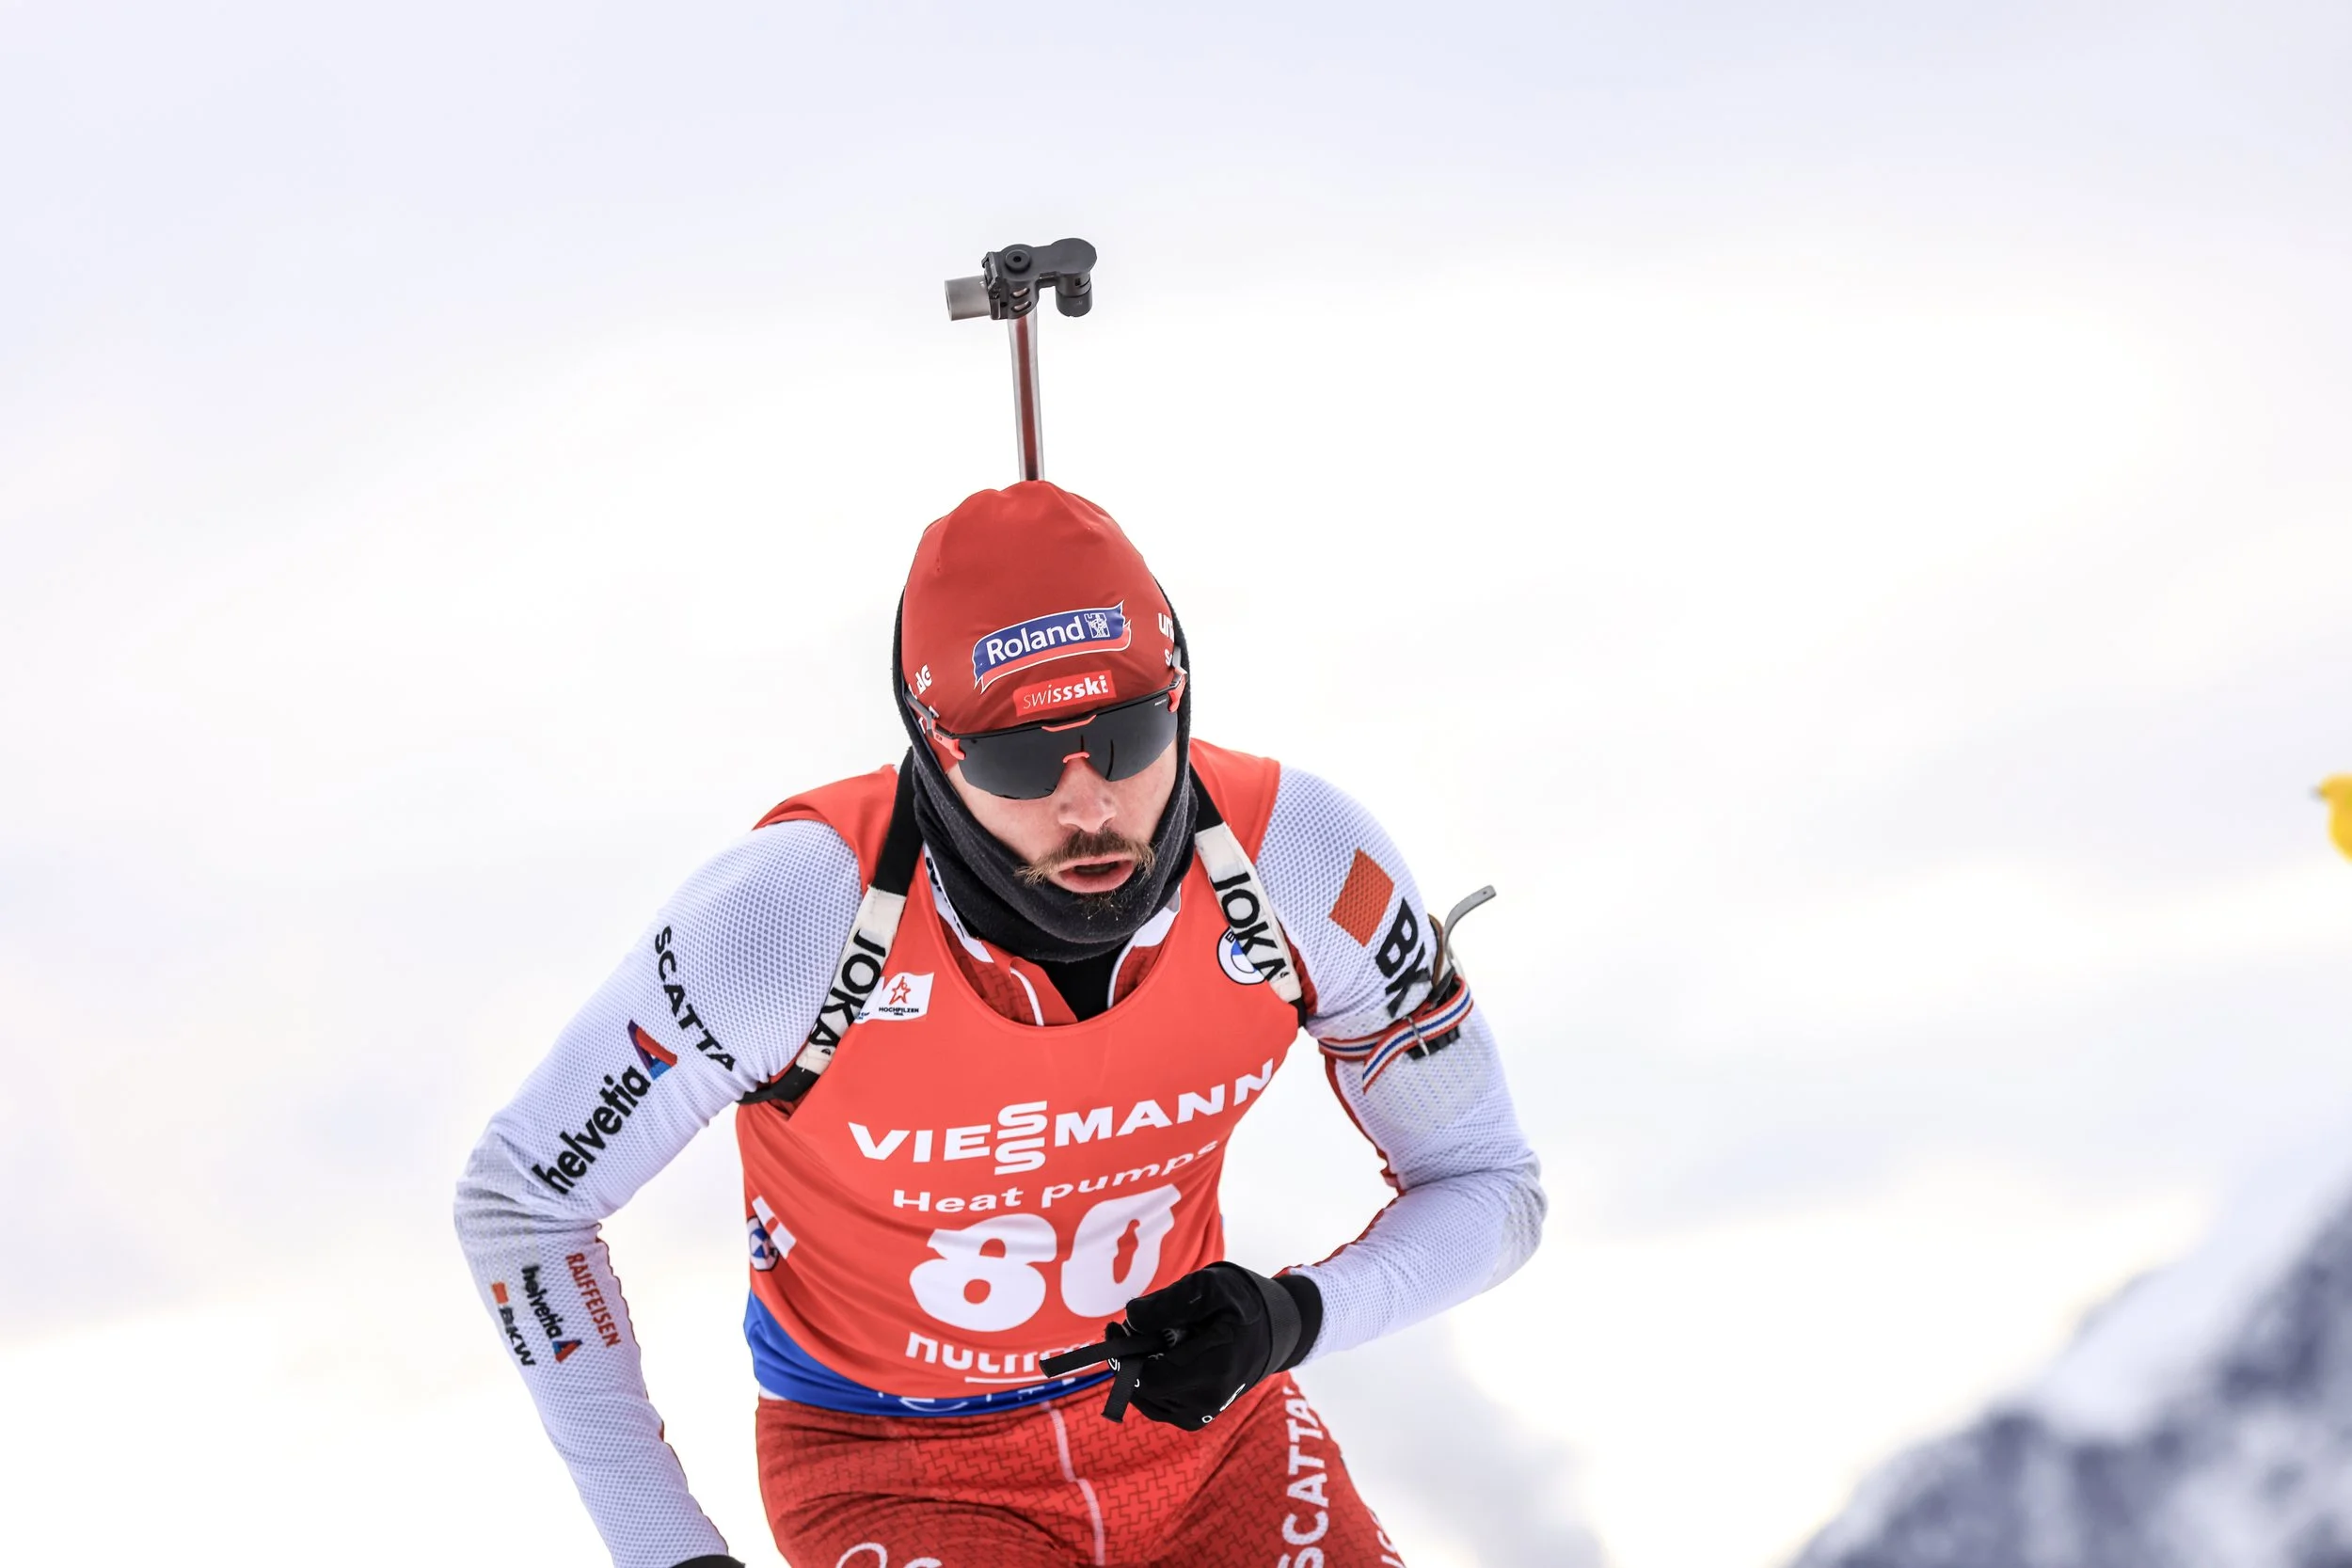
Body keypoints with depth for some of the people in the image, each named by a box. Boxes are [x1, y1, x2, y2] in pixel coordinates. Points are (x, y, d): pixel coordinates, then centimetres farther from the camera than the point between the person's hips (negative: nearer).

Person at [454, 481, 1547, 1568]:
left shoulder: (1300, 857, -21)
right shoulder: (801, 913, -29)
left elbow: (1487, 1186, -5)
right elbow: (522, 1197, -15)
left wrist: (1295, 1316, -26)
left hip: (1195, 1408, 4)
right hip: (892, 1457, -3)